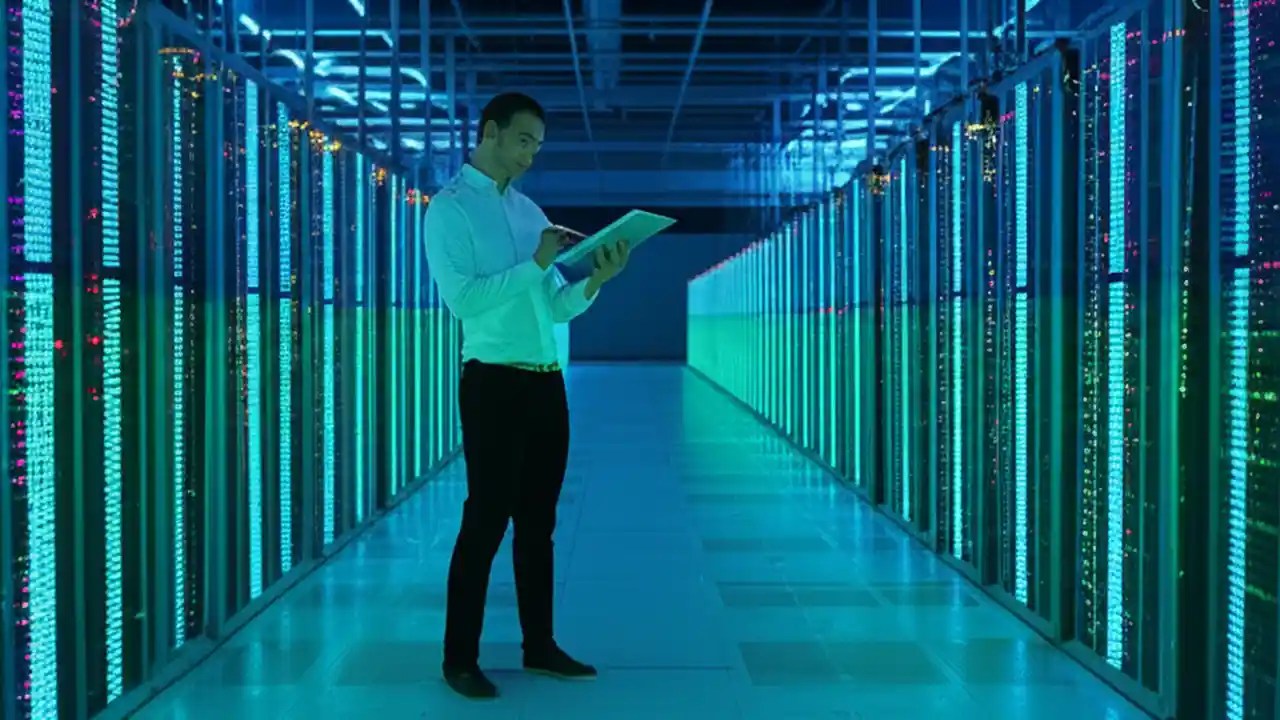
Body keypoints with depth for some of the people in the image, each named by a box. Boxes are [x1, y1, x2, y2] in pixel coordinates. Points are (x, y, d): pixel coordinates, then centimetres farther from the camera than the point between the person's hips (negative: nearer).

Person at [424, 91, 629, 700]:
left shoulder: (530, 211, 17)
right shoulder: (451, 207, -4)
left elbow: (554, 308, 14)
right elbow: (461, 296, -17)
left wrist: (595, 280, -3)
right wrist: (535, 263, -19)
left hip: (547, 383, 7)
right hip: (494, 383, -7)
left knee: (538, 521, 12)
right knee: (486, 521, -3)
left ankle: (539, 646, 22)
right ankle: (460, 659, 7)